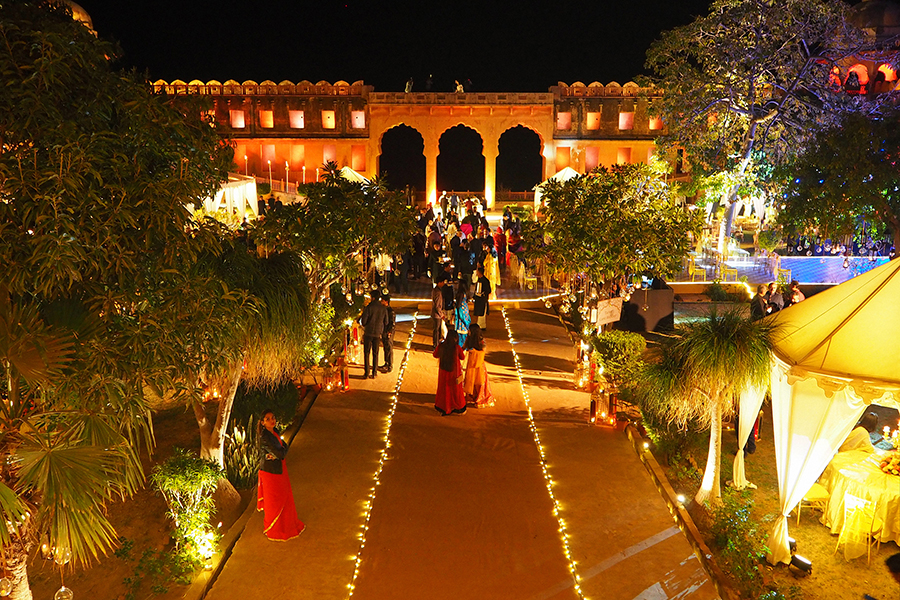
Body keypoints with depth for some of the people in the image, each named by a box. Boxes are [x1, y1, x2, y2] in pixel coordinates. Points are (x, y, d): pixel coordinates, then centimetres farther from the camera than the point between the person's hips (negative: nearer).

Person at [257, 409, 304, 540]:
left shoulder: (275, 431, 0)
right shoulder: (264, 436, -27)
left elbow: (285, 446, 1)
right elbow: (280, 453, -27)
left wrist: (279, 453, -17)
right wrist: (281, 451, -7)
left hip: (279, 468, 8)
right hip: (271, 471, -8)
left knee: (284, 496, 23)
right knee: (274, 500, 10)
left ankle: (287, 523, 43)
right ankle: (273, 529, 30)